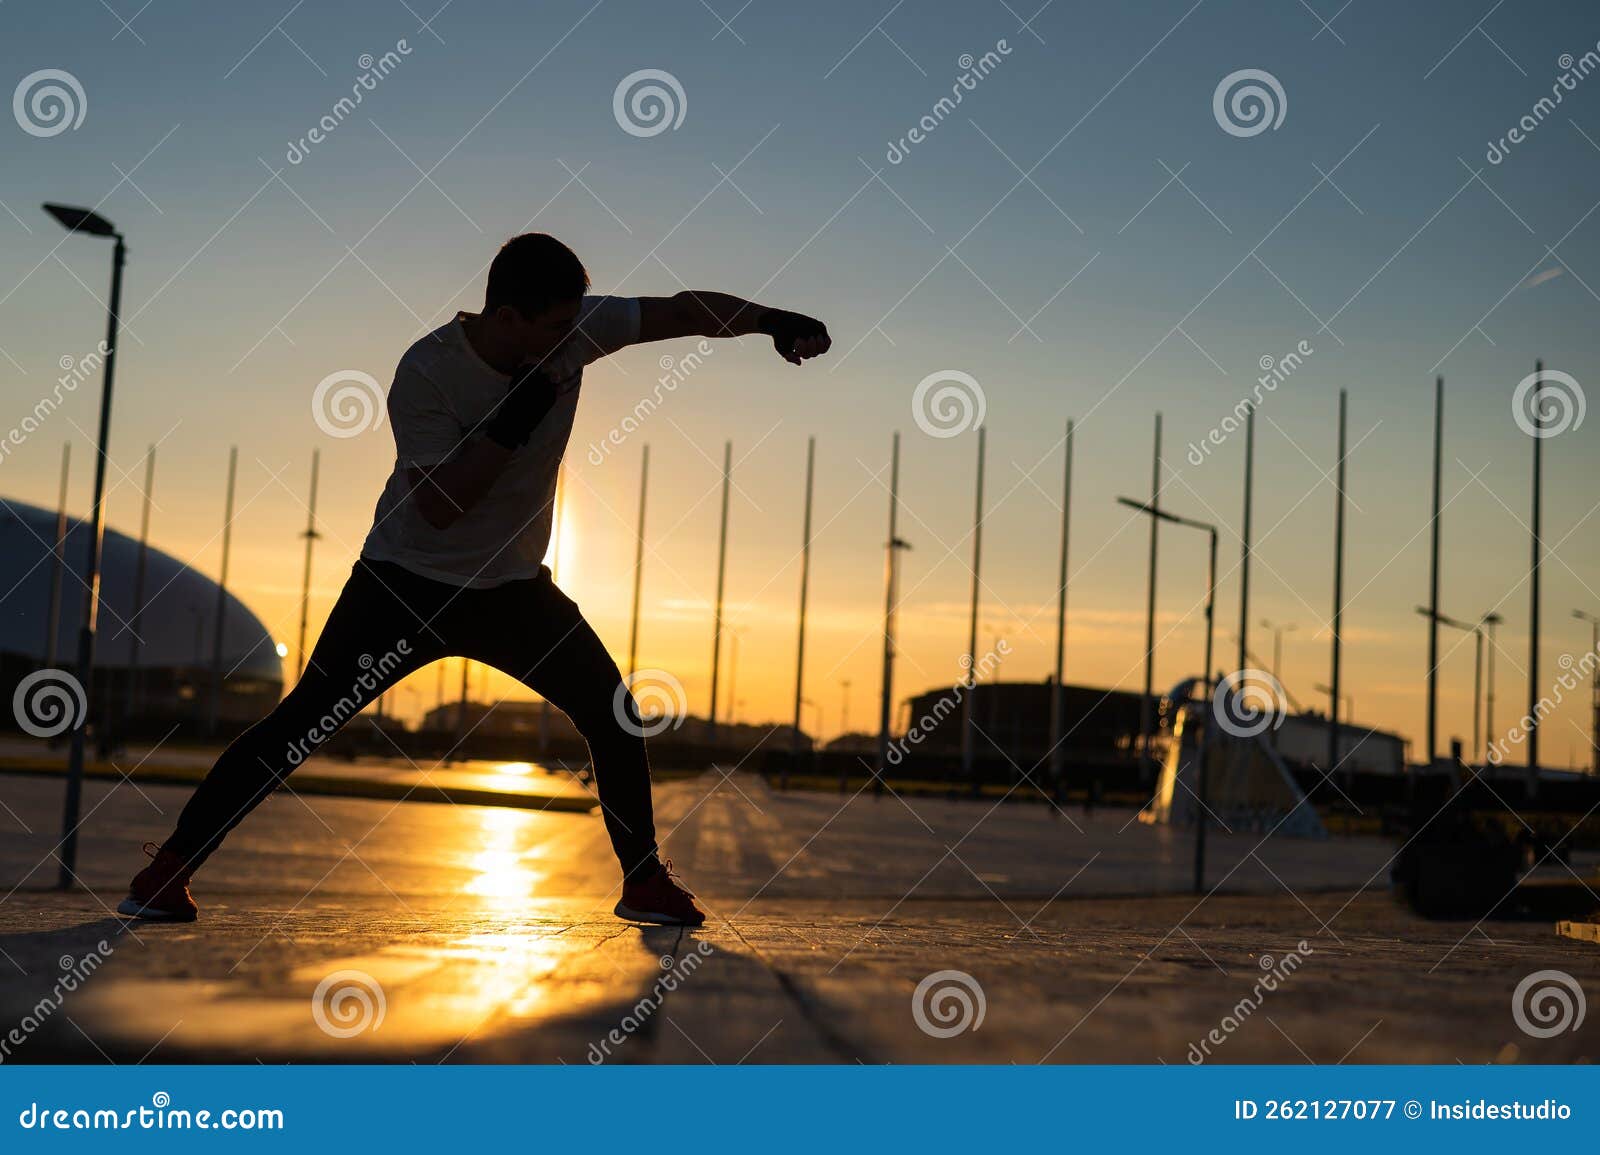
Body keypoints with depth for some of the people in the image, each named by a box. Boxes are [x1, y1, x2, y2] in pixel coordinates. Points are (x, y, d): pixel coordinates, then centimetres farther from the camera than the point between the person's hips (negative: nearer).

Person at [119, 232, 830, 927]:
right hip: (405, 583, -4)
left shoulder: (574, 331, -10)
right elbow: (437, 506, -27)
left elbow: (685, 312, -2)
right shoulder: (425, 373, -23)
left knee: (612, 711, -5)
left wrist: (770, 319, -15)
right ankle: (170, 868, 2)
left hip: (515, 588, 4)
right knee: (304, 723, -9)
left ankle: (644, 880, 12)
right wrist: (513, 420, -33)